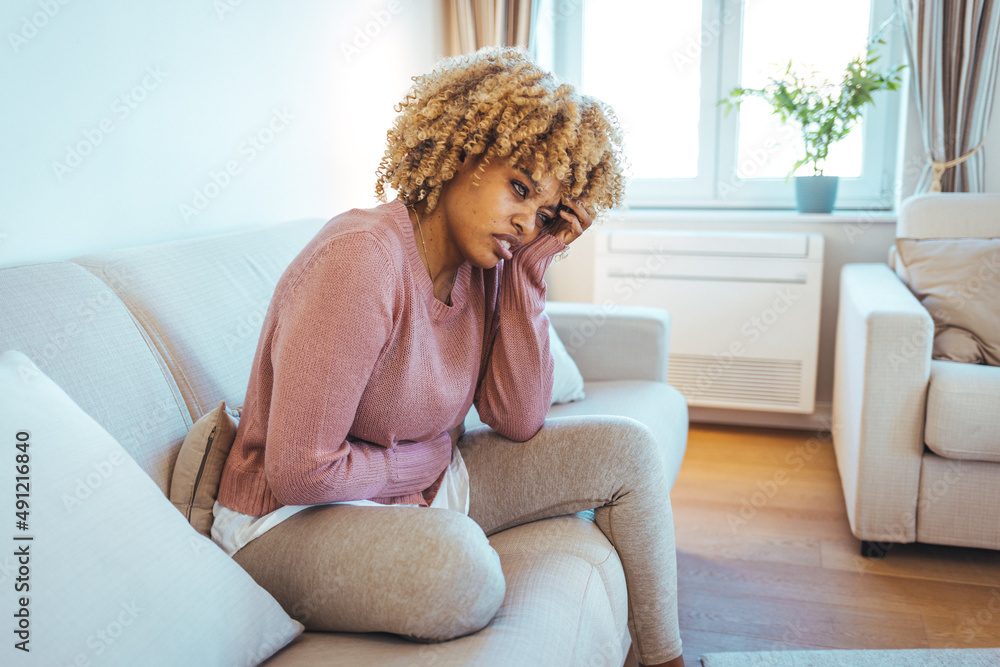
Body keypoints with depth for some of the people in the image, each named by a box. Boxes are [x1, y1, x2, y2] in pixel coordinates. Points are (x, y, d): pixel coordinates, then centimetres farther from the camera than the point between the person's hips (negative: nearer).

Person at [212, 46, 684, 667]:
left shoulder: (490, 262, -4)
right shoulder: (364, 259, -28)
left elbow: (518, 421, -8)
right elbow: (298, 472, -28)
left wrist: (530, 270, -14)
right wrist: (420, 464, -11)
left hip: (425, 484, 8)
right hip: (297, 518, -7)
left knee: (628, 448, 1)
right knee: (458, 562, -40)